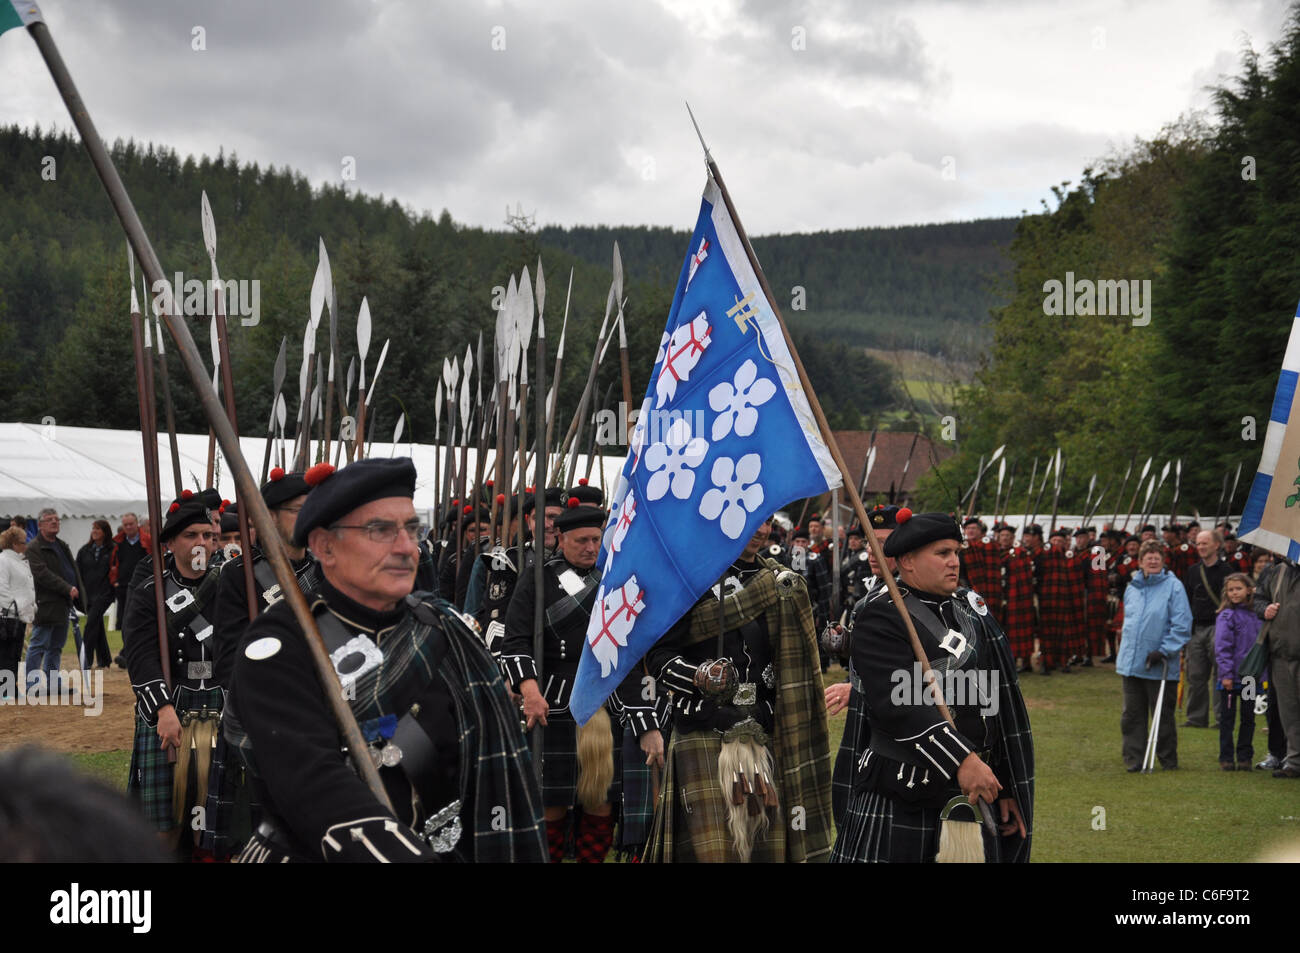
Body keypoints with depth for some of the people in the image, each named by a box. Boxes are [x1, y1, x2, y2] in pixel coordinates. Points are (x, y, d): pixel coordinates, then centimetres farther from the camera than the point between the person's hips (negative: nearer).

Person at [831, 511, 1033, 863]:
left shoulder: (972, 608, 13)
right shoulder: (878, 618, -8)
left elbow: (1004, 704, 15)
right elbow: (898, 705, -22)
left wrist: (1008, 789, 13)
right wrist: (961, 759, -29)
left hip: (973, 793, 6)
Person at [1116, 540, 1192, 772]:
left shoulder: (1173, 586, -6)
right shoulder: (1132, 588, 11)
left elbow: (1182, 625, -10)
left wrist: (1164, 651, -16)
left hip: (1160, 666, -5)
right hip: (1131, 663, 5)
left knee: (1162, 715, 3)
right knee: (1132, 715, 7)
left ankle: (1168, 760, 15)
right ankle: (1133, 759, 13)